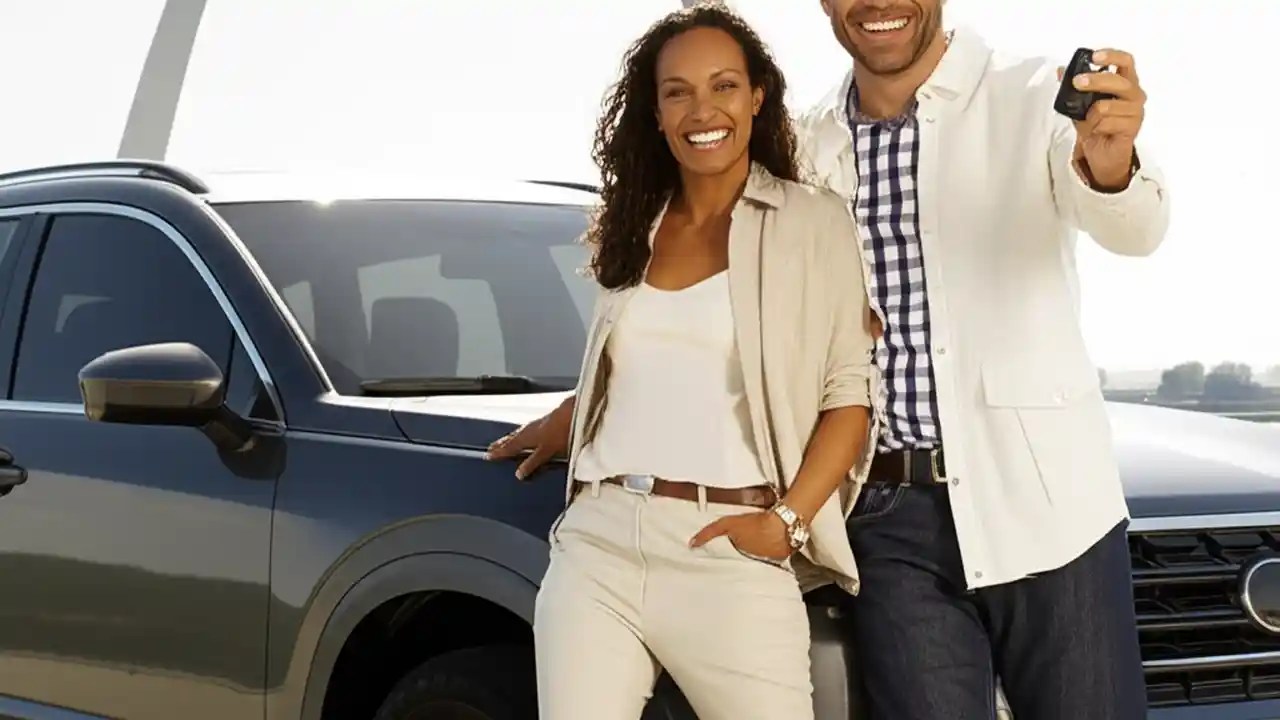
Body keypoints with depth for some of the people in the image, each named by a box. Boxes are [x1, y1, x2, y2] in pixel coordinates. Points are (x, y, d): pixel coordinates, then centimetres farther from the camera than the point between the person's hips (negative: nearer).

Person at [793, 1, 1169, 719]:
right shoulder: (808, 147, 7)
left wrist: (1110, 159, -43)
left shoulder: (1032, 98, -4)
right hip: (890, 517, 3)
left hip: (1043, 499, -2)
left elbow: (1133, 228, -20)